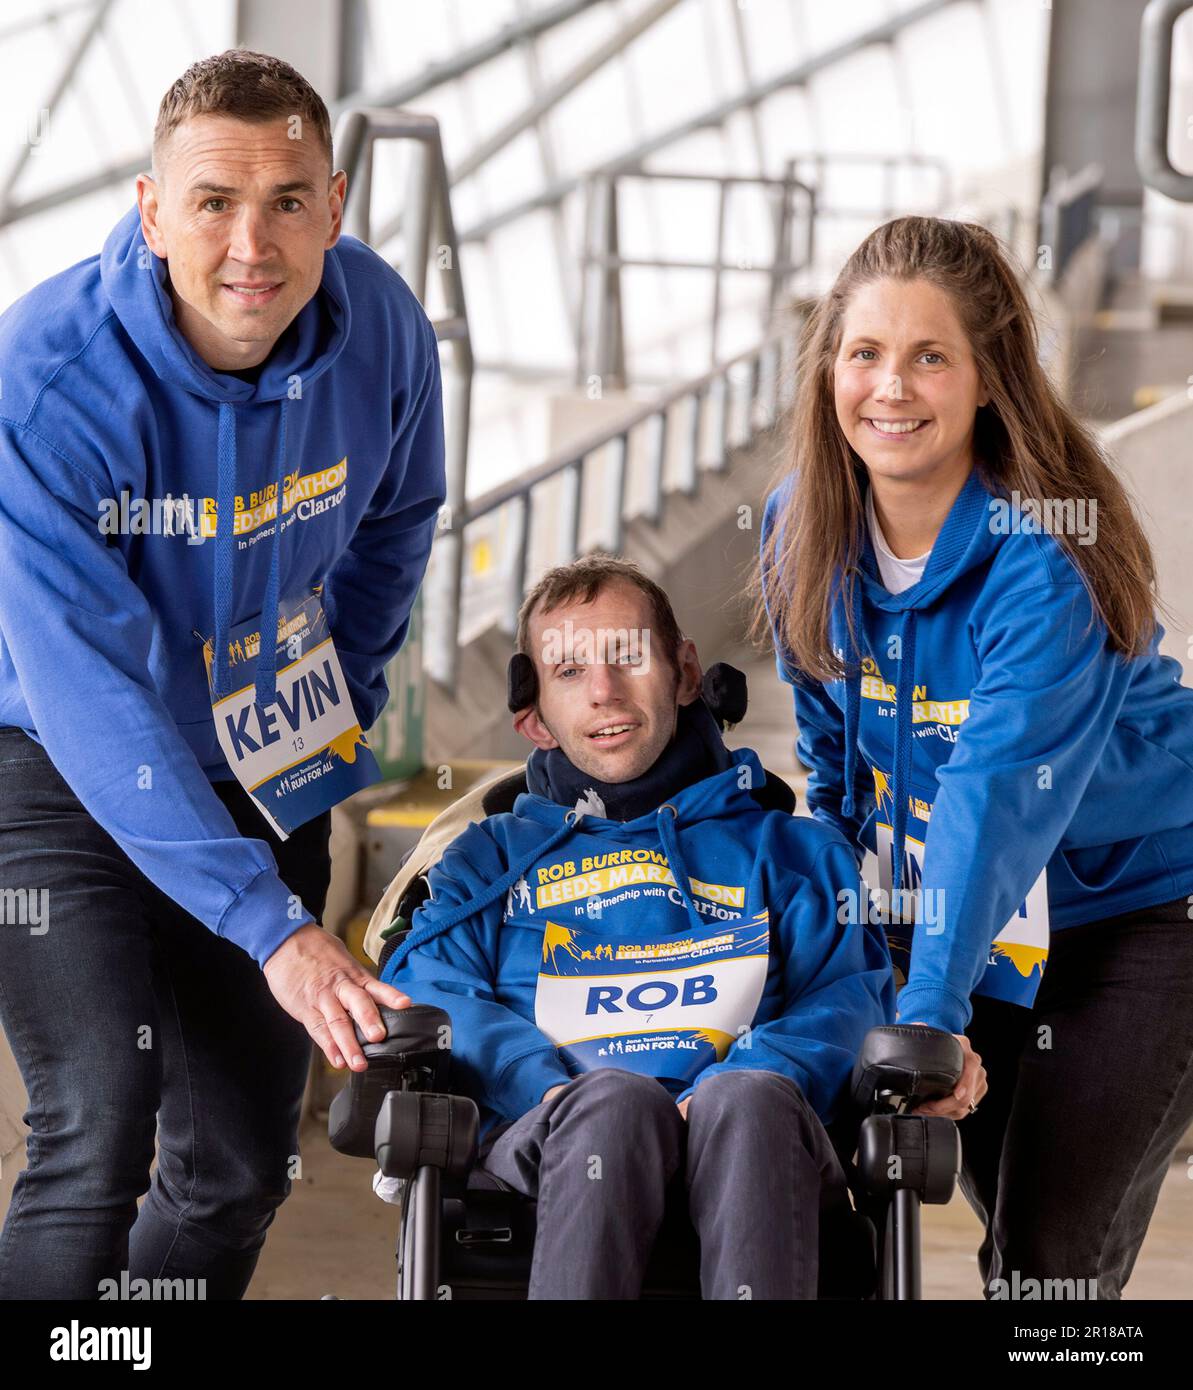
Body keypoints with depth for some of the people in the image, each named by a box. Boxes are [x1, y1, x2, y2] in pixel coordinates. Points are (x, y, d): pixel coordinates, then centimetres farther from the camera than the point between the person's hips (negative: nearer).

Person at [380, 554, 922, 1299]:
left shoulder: (792, 851, 31)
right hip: (552, 1142, 0)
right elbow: (424, 991, 13)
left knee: (753, 1098, -38)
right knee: (614, 1096, -38)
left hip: (739, 1149, 0)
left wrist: (734, 1092, -10)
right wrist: (549, 1087, -10)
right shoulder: (492, 857, 32)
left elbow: (849, 998, 13)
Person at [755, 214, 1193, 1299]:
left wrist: (929, 1010, -40)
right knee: (1009, 1224, 9)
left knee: (1052, 1258, -13)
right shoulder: (806, 525, -7)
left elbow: (1000, 792, -34)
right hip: (955, 910, 6)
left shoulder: (1047, 556, -27)